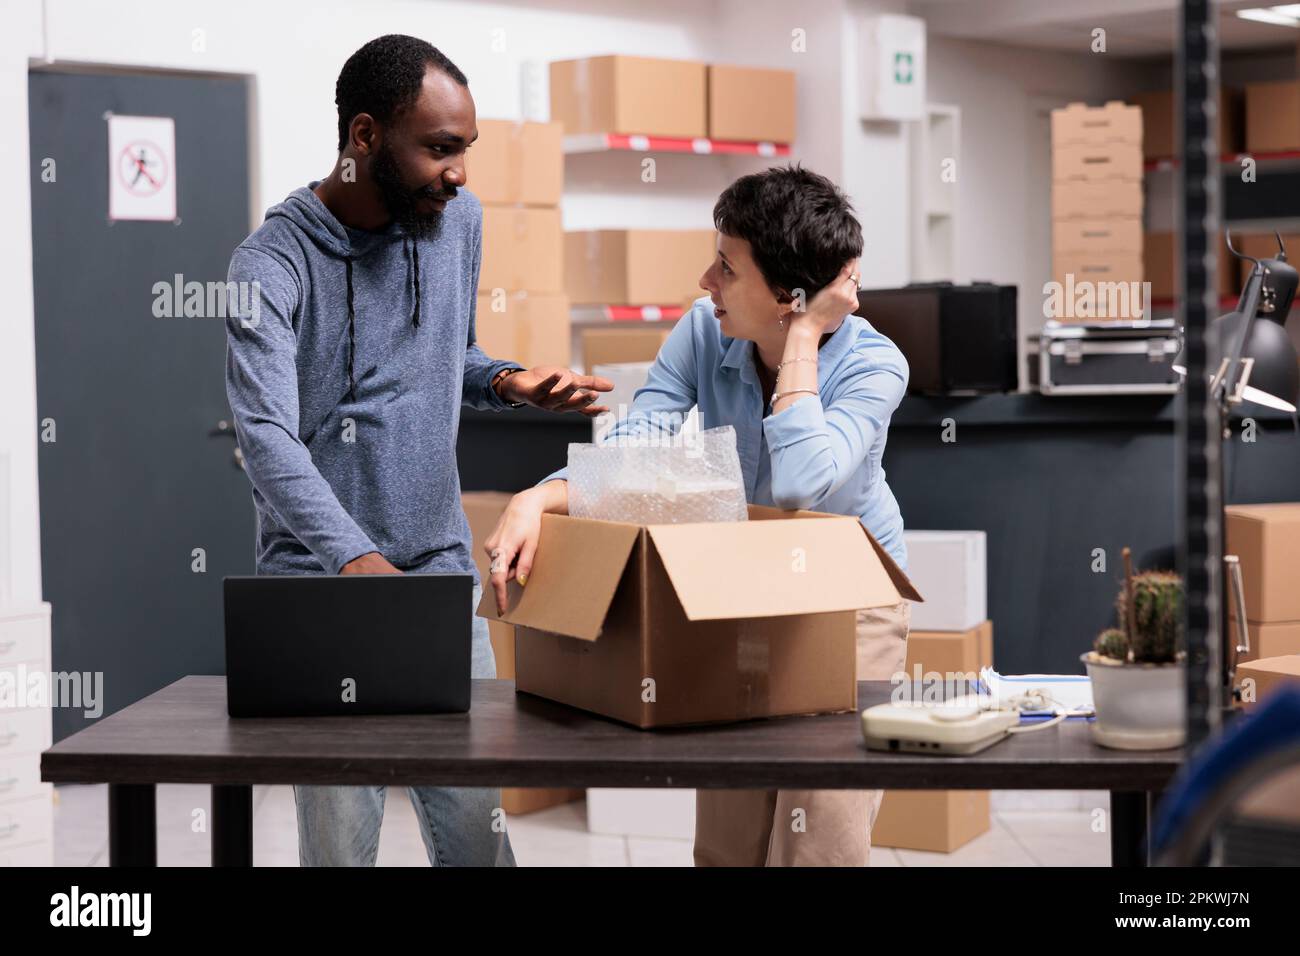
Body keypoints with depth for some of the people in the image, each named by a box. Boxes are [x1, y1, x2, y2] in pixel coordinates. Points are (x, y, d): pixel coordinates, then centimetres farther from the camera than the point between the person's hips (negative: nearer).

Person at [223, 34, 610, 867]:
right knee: (342, 837, -3)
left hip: (445, 572, 5)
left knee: (478, 828, 3)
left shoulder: (459, 220, 6)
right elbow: (269, 436, -25)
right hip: (319, 586, -4)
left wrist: (510, 383, 0)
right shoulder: (274, 265, -12)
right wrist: (357, 559, -39)